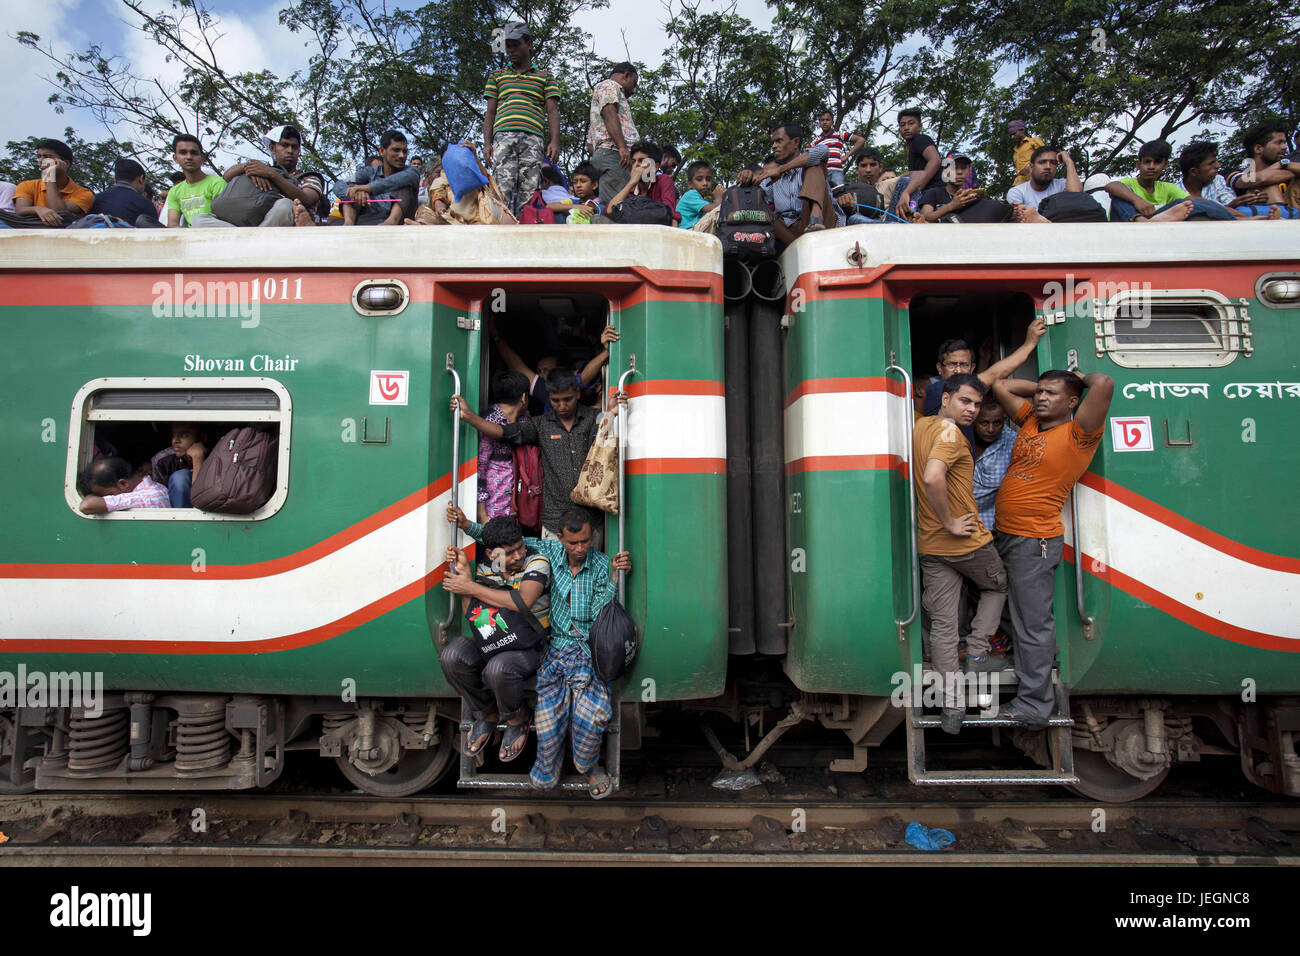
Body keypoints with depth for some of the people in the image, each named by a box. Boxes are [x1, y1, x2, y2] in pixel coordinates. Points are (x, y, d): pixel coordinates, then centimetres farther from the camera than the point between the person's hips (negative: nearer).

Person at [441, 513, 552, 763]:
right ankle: (487, 714, 2)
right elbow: (470, 615, 5)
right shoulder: (484, 564, 5)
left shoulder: (537, 561, -9)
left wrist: (471, 587, -18)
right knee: (452, 655, -25)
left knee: (498, 669, -36)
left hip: (528, 646, -4)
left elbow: (522, 602, -26)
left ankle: (518, 719, 0)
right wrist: (465, 573, -8)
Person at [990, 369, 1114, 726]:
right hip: (1004, 535, 8)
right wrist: (1040, 385, 14)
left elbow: (1104, 384, -23)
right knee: (1018, 616, 18)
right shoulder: (1030, 420, 11)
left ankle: (1034, 705, 8)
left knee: (1033, 623, -1)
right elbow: (1000, 386, 20)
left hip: (1035, 541, -8)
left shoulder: (1077, 434, -10)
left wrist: (1080, 376, -4)